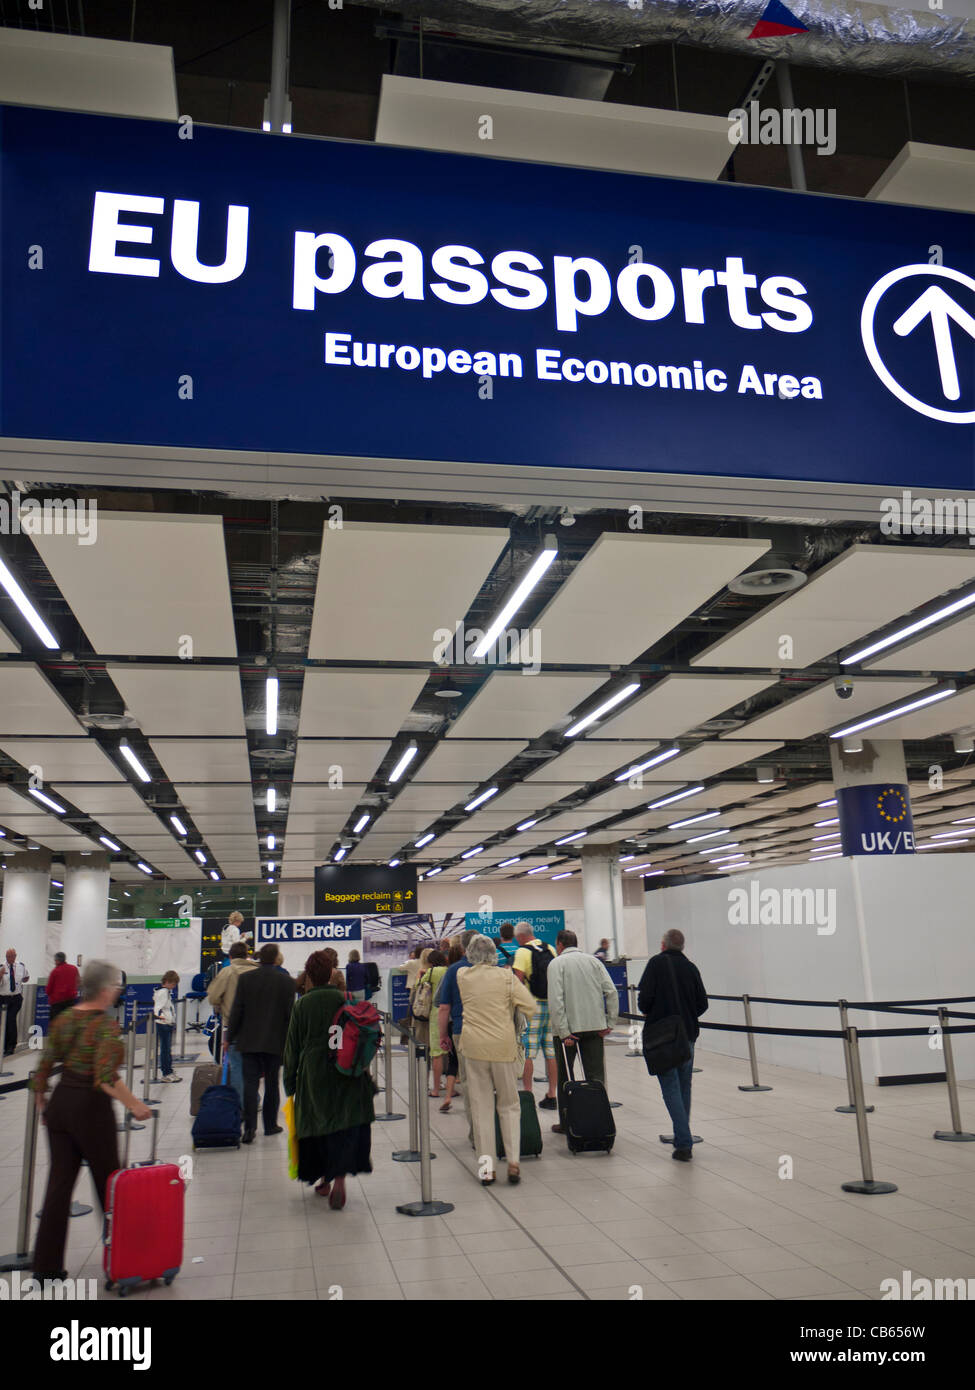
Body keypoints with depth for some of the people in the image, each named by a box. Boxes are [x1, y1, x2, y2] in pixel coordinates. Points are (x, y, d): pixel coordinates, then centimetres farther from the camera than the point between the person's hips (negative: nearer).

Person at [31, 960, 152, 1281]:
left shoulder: (63, 1020, 3)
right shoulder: (107, 1025, -17)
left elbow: (43, 1070, 6)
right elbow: (106, 1078, -28)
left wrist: (42, 1104, 19)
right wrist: (134, 1104, -21)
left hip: (60, 1104, 6)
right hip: (91, 1109, -6)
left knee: (59, 1183, 12)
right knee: (108, 1182, 11)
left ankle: (46, 1265, 16)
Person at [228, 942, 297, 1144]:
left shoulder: (245, 979, -3)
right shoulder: (287, 981, -5)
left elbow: (237, 1011, -2)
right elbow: (290, 1014, -3)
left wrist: (229, 1037, 7)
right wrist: (290, 1042, 6)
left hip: (249, 1041, 0)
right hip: (275, 1042, 0)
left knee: (250, 1082, 1)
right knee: (271, 1083, 12)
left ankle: (249, 1127, -9)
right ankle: (270, 1125, 20)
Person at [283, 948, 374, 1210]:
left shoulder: (301, 1005, -4)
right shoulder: (345, 1000, -4)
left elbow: (293, 1046, 1)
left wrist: (290, 1081, 10)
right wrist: (363, 1071, 11)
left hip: (313, 1073, 1)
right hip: (345, 1073, -1)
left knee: (318, 1123, 15)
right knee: (346, 1124, 1)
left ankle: (325, 1178, 25)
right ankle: (339, 1178, -14)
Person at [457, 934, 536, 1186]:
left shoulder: (463, 977, 1)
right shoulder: (506, 977, -5)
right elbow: (531, 1007, -6)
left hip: (473, 1046, 1)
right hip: (502, 1045, -1)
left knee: (481, 1106, 7)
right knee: (509, 1105, 11)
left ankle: (486, 1163, 6)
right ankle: (513, 1160, 3)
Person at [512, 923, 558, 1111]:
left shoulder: (523, 952, -8)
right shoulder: (550, 949, 10)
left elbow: (518, 980, -14)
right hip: (552, 1004, 6)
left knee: (527, 1053, -1)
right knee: (551, 1052, 8)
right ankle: (552, 1095, 11)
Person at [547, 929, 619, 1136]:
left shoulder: (557, 963, -4)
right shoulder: (593, 961, 8)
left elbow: (555, 1000, -14)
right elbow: (611, 992, 0)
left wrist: (564, 1032, -15)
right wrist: (609, 1023, 3)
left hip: (568, 1028, -3)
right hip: (595, 1026, 3)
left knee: (564, 1077, 9)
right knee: (596, 1075, 7)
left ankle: (566, 1123, 11)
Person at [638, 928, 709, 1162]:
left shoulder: (656, 963, -6)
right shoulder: (691, 967, 6)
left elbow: (645, 996, -14)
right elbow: (703, 1004, 6)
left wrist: (646, 1012, 6)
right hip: (688, 1034, 5)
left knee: (670, 1087, -4)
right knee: (684, 1087, 16)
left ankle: (684, 1143, -12)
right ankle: (681, 1138, 25)